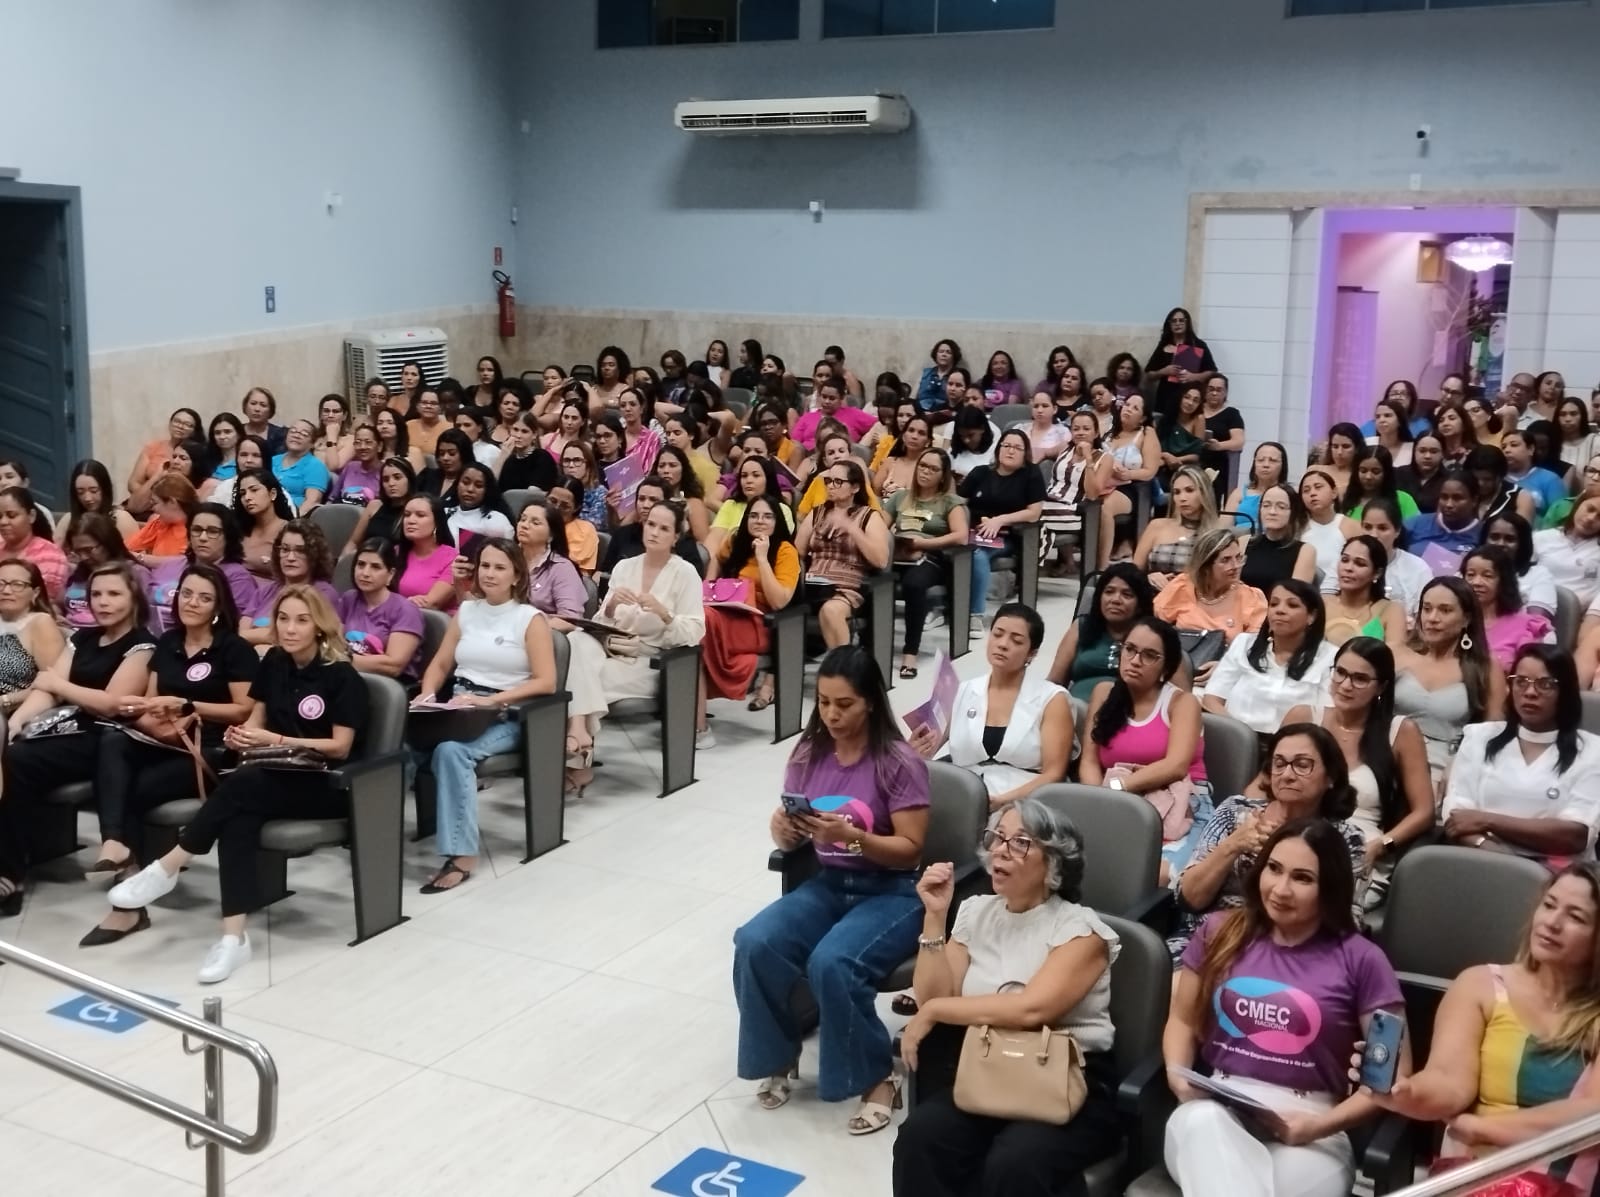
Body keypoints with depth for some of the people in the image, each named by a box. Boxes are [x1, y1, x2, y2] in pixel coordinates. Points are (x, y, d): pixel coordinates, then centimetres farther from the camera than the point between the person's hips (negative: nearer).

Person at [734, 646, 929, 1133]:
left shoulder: (899, 762, -12)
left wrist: (851, 836, -28)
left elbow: (910, 850, -13)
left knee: (831, 963, -32)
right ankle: (779, 1057, 3)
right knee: (754, 944, -22)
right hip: (826, 885, 5)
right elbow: (791, 843, 8)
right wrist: (782, 830, -17)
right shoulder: (808, 754, 4)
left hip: (891, 893, -5)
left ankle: (877, 1077, -8)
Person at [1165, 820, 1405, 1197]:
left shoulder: (1360, 960, 2)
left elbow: (1395, 1073, 3)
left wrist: (1322, 1125, -11)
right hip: (1215, 1111, 3)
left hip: (1307, 1131, -3)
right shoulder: (1221, 934, 12)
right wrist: (1178, 1076, -2)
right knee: (1201, 1121, -36)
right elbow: (1183, 1020, 20)